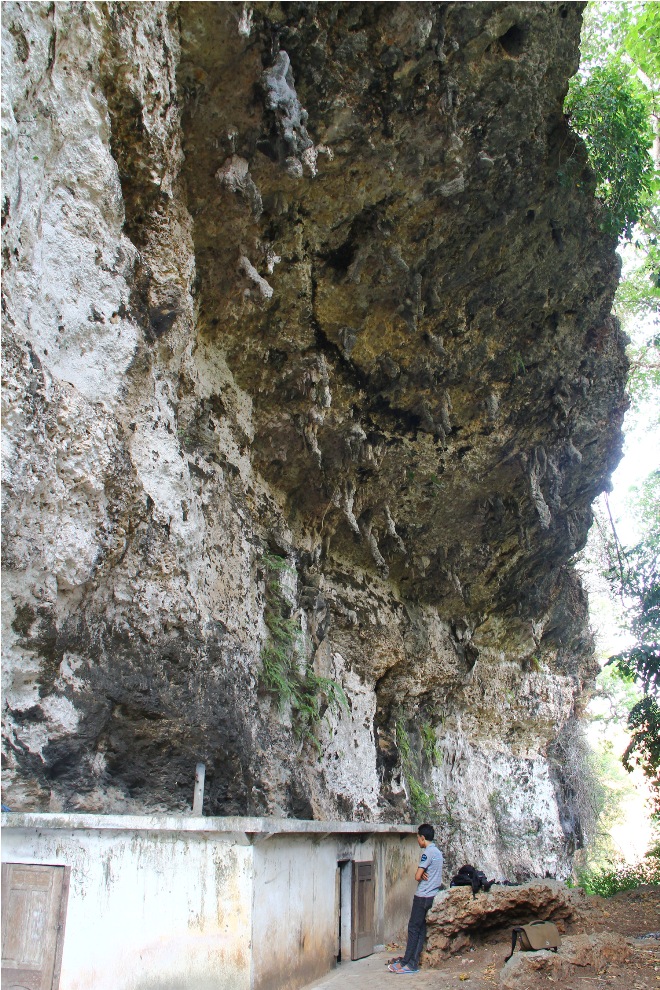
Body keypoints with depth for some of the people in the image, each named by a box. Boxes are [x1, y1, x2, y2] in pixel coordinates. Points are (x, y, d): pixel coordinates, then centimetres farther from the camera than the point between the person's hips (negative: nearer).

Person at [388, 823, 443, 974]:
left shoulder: (427, 852, -17)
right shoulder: (437, 851, 12)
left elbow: (417, 876, -19)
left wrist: (421, 875, 3)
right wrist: (423, 875, -5)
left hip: (423, 896, -9)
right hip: (432, 894, 9)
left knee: (413, 928, -3)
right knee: (421, 929, 8)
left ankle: (406, 963, 1)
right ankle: (413, 962, 10)